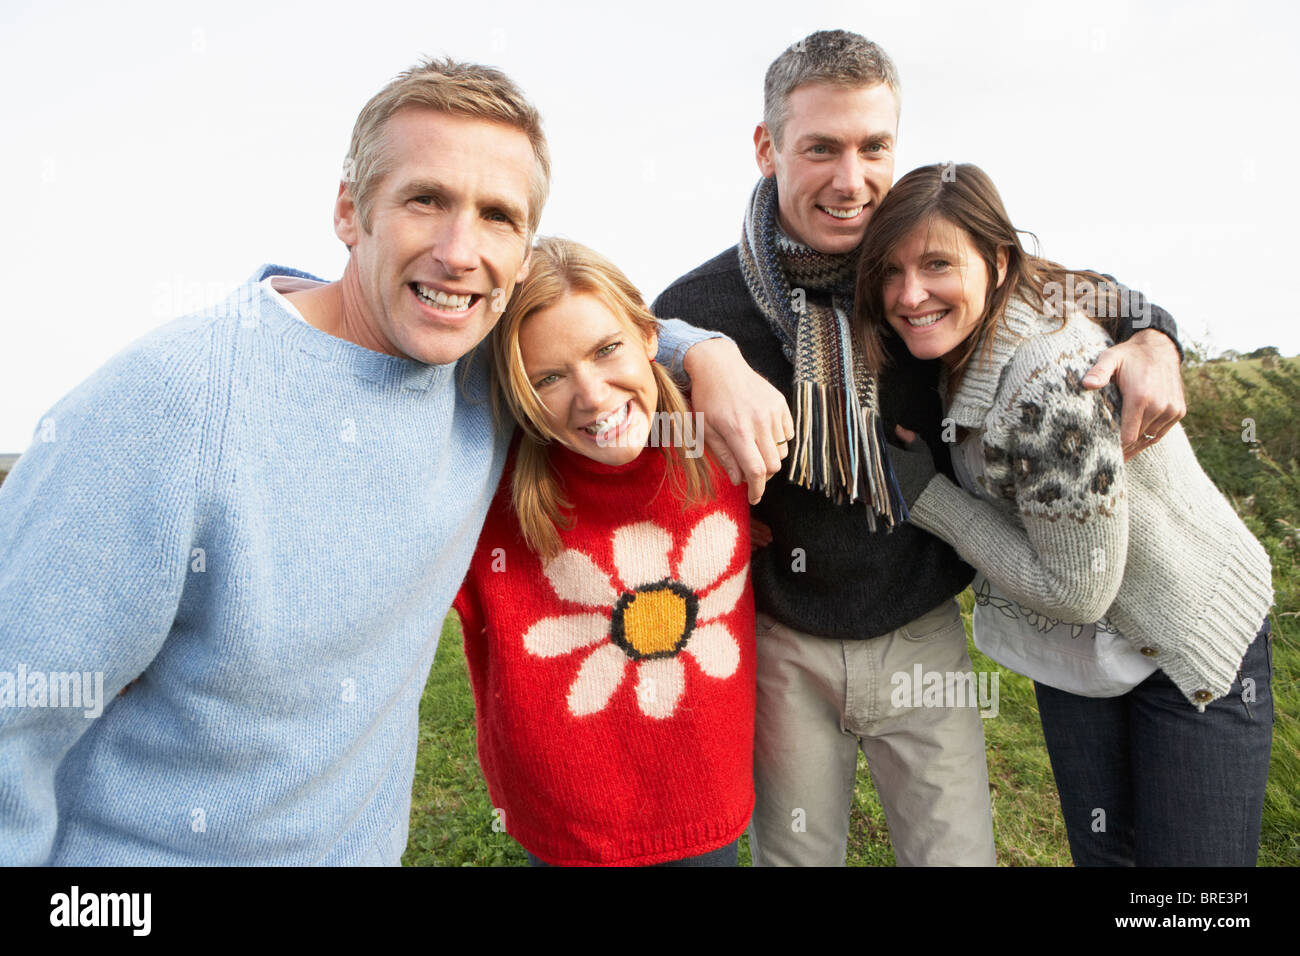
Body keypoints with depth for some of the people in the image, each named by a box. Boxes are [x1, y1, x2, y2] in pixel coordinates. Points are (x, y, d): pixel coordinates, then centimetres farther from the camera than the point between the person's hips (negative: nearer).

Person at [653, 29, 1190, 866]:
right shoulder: (700, 310, -14)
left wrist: (1151, 339, -12)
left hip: (923, 637, 2)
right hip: (787, 647, -1)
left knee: (960, 851, 13)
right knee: (793, 853, 16)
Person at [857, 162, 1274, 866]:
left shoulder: (1051, 384, -35)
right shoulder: (967, 344, -12)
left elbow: (1076, 589, -26)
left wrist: (925, 491, -22)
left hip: (1194, 647, -7)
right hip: (1069, 647, 7)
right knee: (1101, 851, 17)